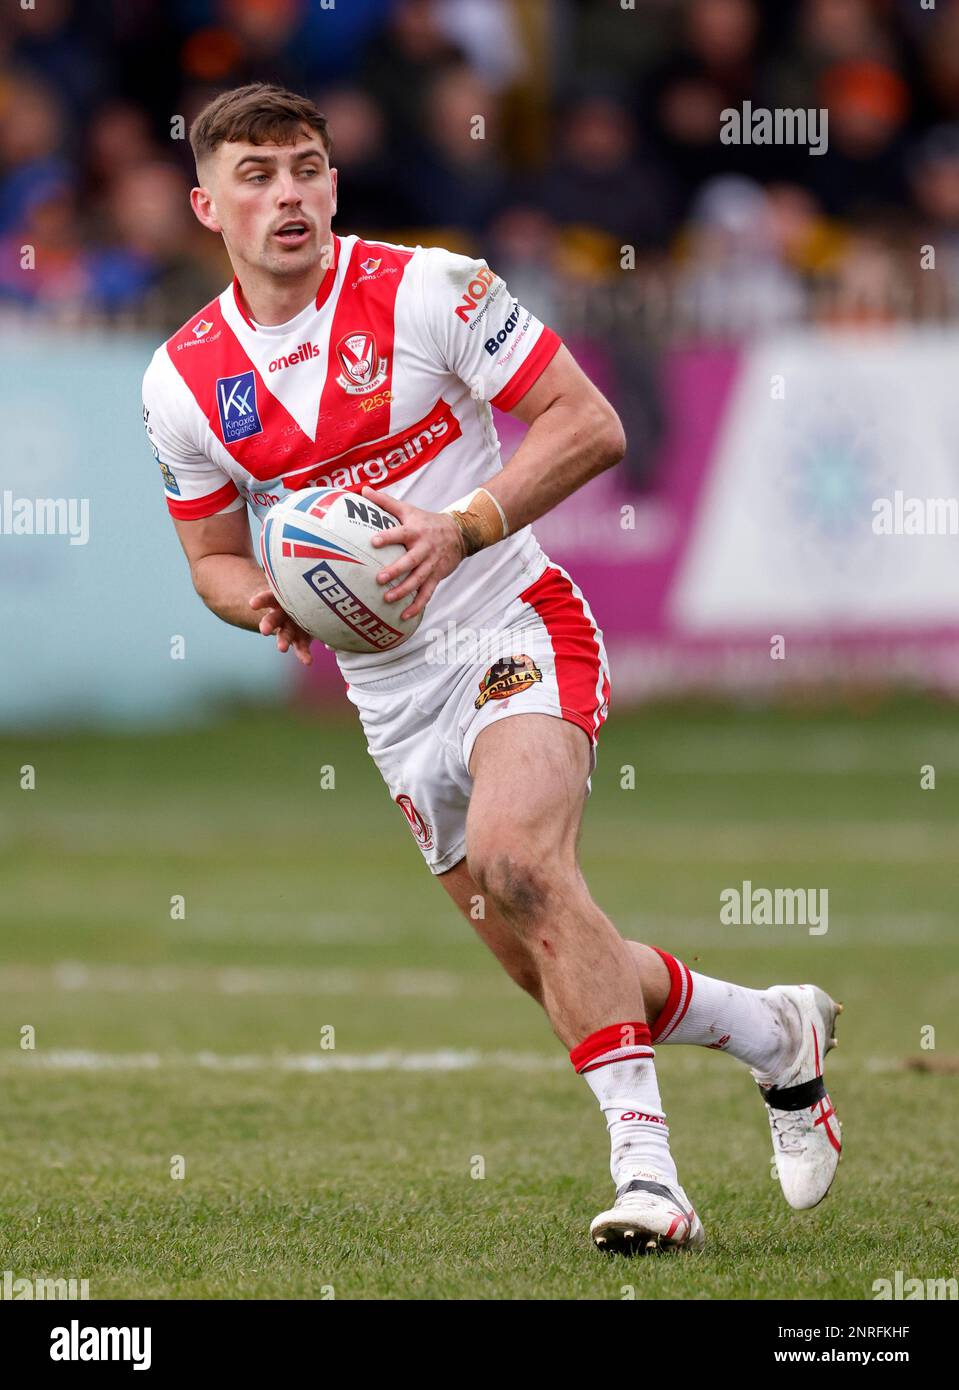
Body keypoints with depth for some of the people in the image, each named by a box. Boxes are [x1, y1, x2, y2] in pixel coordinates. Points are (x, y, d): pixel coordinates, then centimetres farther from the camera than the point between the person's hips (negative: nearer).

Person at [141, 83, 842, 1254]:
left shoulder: (426, 289, -12)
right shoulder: (183, 384, 1)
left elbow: (589, 424, -11)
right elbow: (212, 555, 13)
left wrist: (462, 530, -23)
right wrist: (266, 602, -11)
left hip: (515, 629, -5)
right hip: (394, 692, 5)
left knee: (516, 862, -32)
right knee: (558, 972, 5)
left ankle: (645, 1165, -31)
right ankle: (777, 1034, 31)